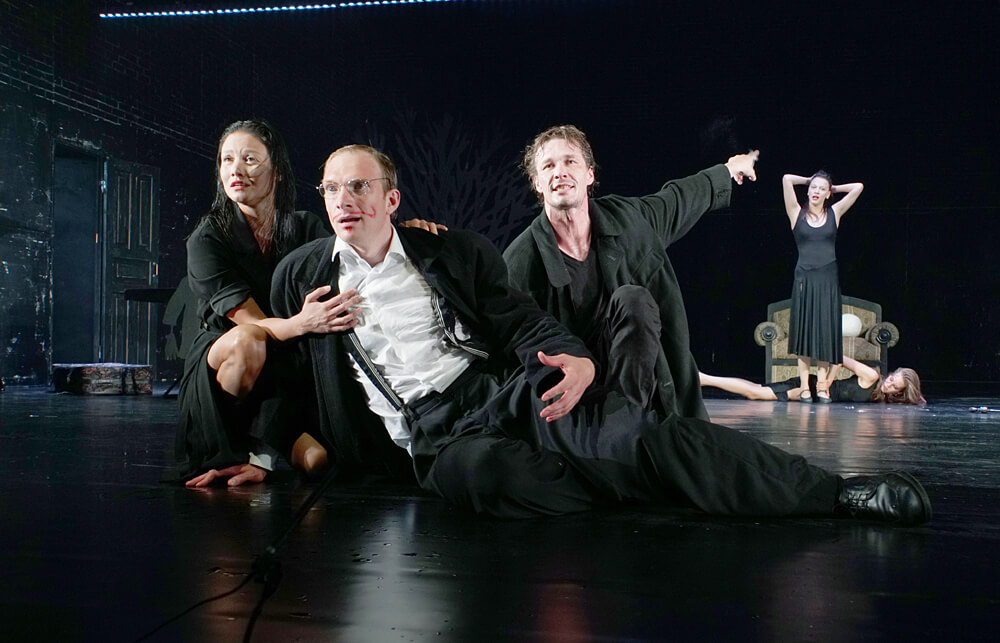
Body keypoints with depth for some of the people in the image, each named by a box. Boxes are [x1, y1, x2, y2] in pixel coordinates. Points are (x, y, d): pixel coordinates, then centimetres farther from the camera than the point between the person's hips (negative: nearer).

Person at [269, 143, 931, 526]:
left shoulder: (455, 252, 10)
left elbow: (528, 325, 6)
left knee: (638, 432, -26)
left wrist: (576, 361, -15)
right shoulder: (299, 275, 11)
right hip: (430, 437, -1)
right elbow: (289, 370, 21)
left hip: (504, 388, 1)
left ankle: (837, 492, -24)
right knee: (486, 471, -41)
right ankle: (646, 490, -20)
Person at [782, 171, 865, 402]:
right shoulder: (797, 213, 5)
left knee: (826, 331, 1)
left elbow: (858, 187, 9)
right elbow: (787, 179, -2)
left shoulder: (834, 213, 10)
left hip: (828, 281, 1)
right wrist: (808, 181, 13)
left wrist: (833, 189, 18)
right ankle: (804, 386, 0)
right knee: (804, 331, -1)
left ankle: (822, 385, 2)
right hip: (804, 279, -1)